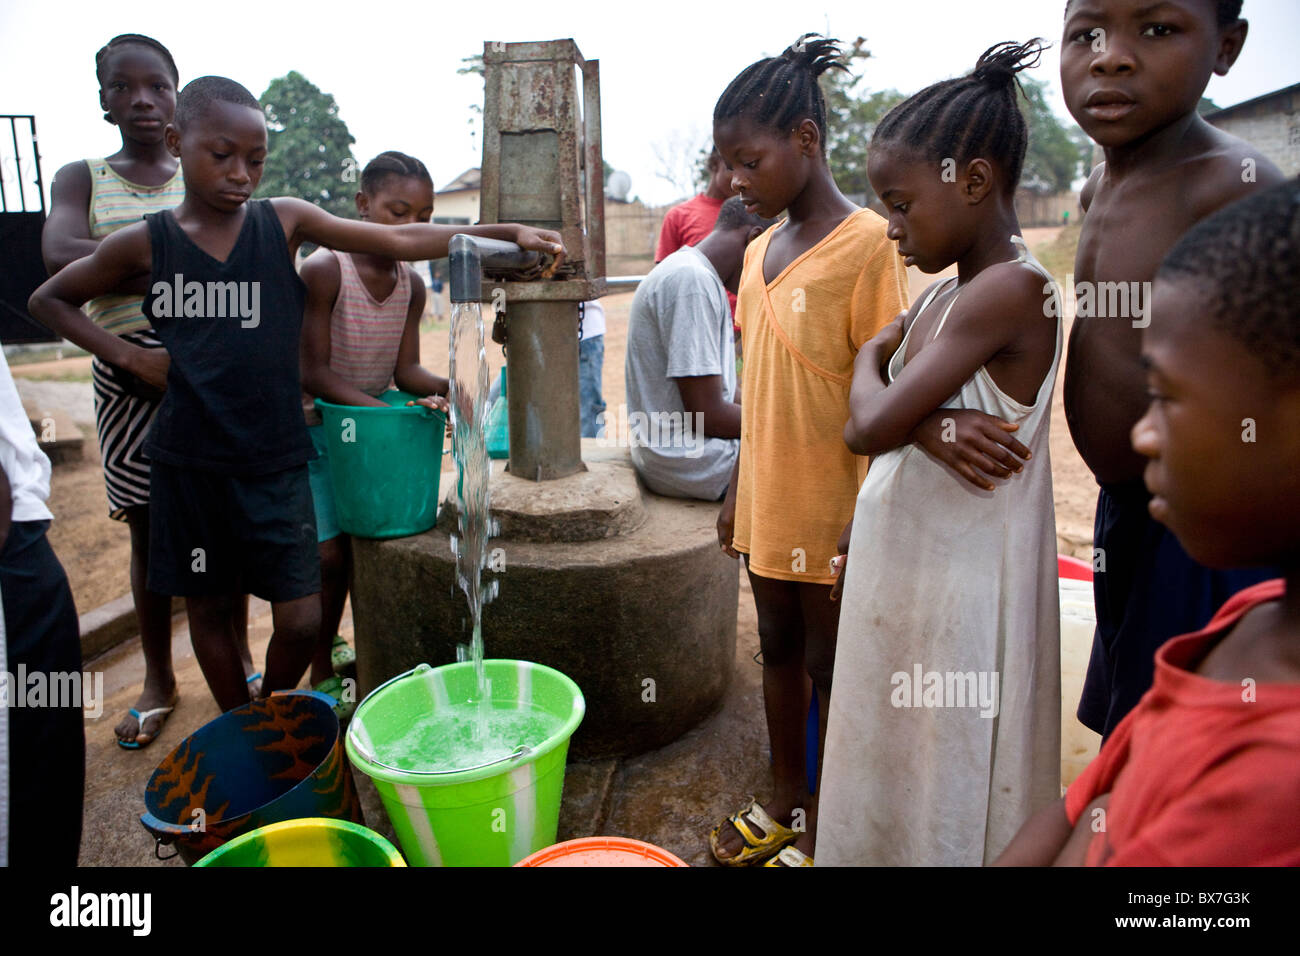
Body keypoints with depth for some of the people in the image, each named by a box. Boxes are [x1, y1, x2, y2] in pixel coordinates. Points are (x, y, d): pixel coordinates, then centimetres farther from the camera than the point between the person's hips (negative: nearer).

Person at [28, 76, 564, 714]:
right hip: (187, 462, 1)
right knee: (209, 606, 12)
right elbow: (48, 299, 15)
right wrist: (127, 355, 1)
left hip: (275, 460, 0)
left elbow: (400, 240, -8)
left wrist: (504, 232, -17)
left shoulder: (285, 221, 0)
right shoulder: (144, 244, 0)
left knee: (301, 619, 0)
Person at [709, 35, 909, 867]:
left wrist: (868, 520, -16)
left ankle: (821, 833, 28)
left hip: (832, 514, -7)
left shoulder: (867, 244, -13)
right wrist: (738, 490, 15)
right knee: (779, 651, 19)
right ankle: (786, 803, 38)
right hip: (766, 508, 7)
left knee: (831, 671, 9)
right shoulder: (758, 252, 9)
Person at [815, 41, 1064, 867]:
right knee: (893, 773, 21)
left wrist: (869, 366, -3)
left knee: (946, 800, 9)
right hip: (899, 569, 8)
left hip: (960, 584, -8)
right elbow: (869, 430, 10)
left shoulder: (1013, 289, -19)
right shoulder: (939, 296, 9)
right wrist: (922, 423, -9)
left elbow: (873, 426, -21)